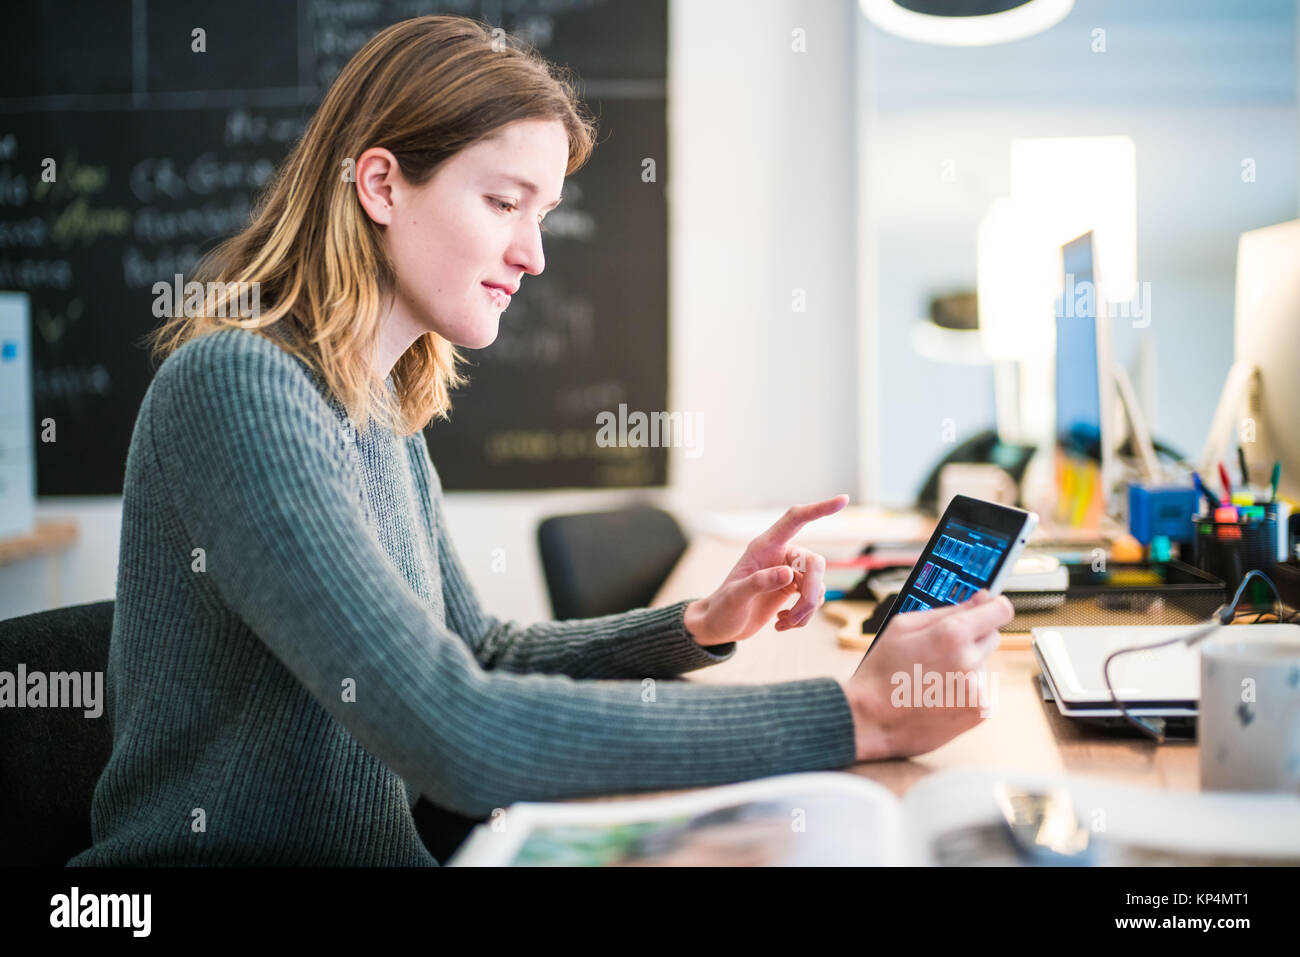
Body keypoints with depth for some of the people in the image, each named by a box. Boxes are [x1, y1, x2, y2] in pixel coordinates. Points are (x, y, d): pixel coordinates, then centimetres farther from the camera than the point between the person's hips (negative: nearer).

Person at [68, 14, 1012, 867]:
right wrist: (853, 717, -25)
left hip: (380, 853, 7)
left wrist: (701, 626, -1)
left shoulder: (384, 414, 7)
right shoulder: (234, 386, -19)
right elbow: (453, 735, -27)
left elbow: (479, 654, 15)